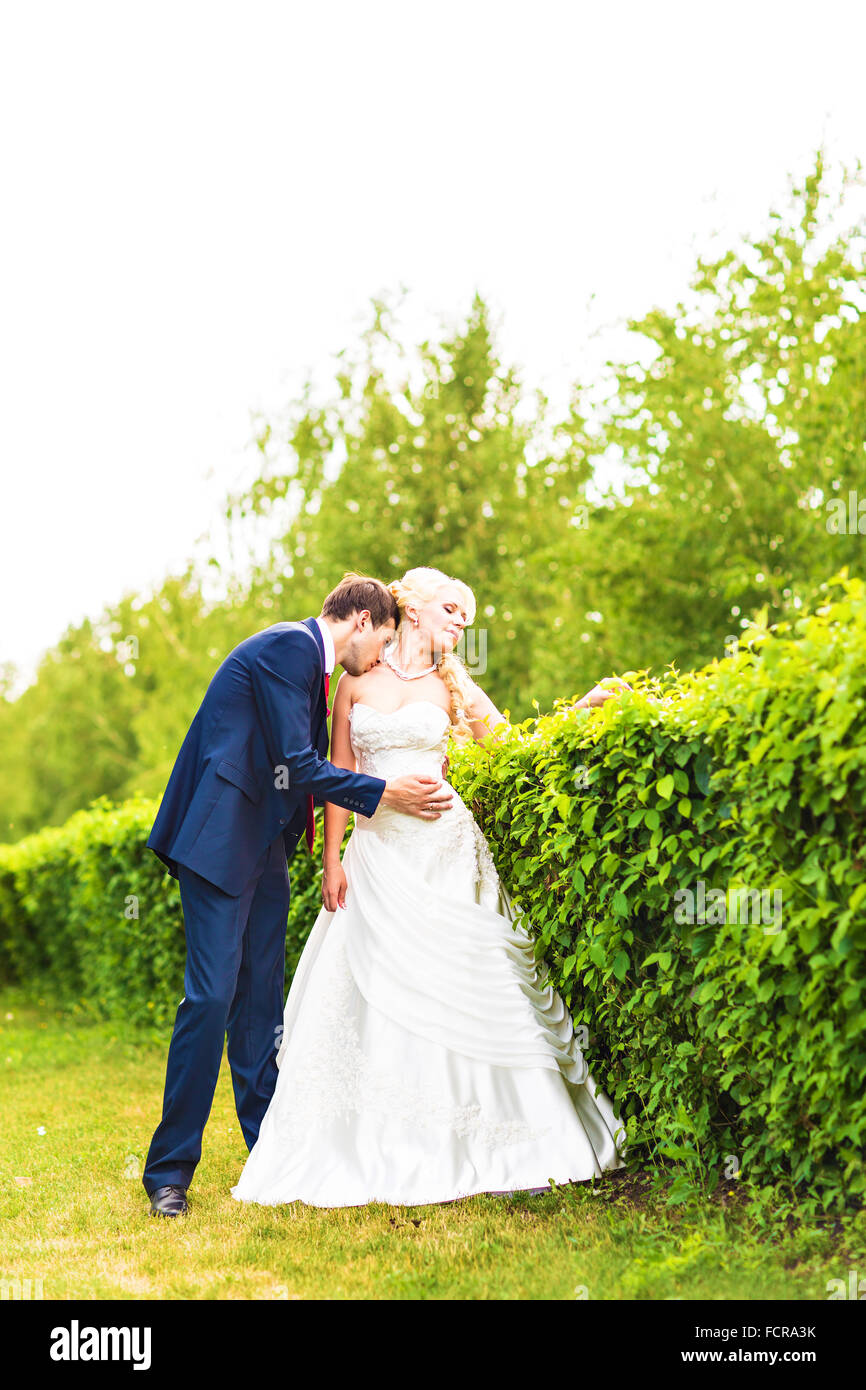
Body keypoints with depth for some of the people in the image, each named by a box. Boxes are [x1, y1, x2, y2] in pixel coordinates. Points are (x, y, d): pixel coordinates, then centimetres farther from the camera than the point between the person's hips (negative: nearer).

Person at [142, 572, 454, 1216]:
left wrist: (413, 785, 21)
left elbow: (311, 765, 22)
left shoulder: (309, 657, 17)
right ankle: (170, 1169, -1)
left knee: (262, 998, 10)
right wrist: (384, 793, -13)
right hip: (221, 837, -10)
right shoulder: (289, 646, -14)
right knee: (212, 994, -9)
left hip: (264, 847, 10)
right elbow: (297, 763, -19)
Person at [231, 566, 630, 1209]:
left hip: (443, 849, 0)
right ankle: (376, 1155, 6)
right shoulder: (356, 679, 8)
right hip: (376, 851, 0)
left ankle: (505, 1150, 6)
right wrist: (333, 859, 0)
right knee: (373, 998, -2)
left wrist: (578, 711, -2)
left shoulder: (451, 686, 10)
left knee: (461, 989, -2)